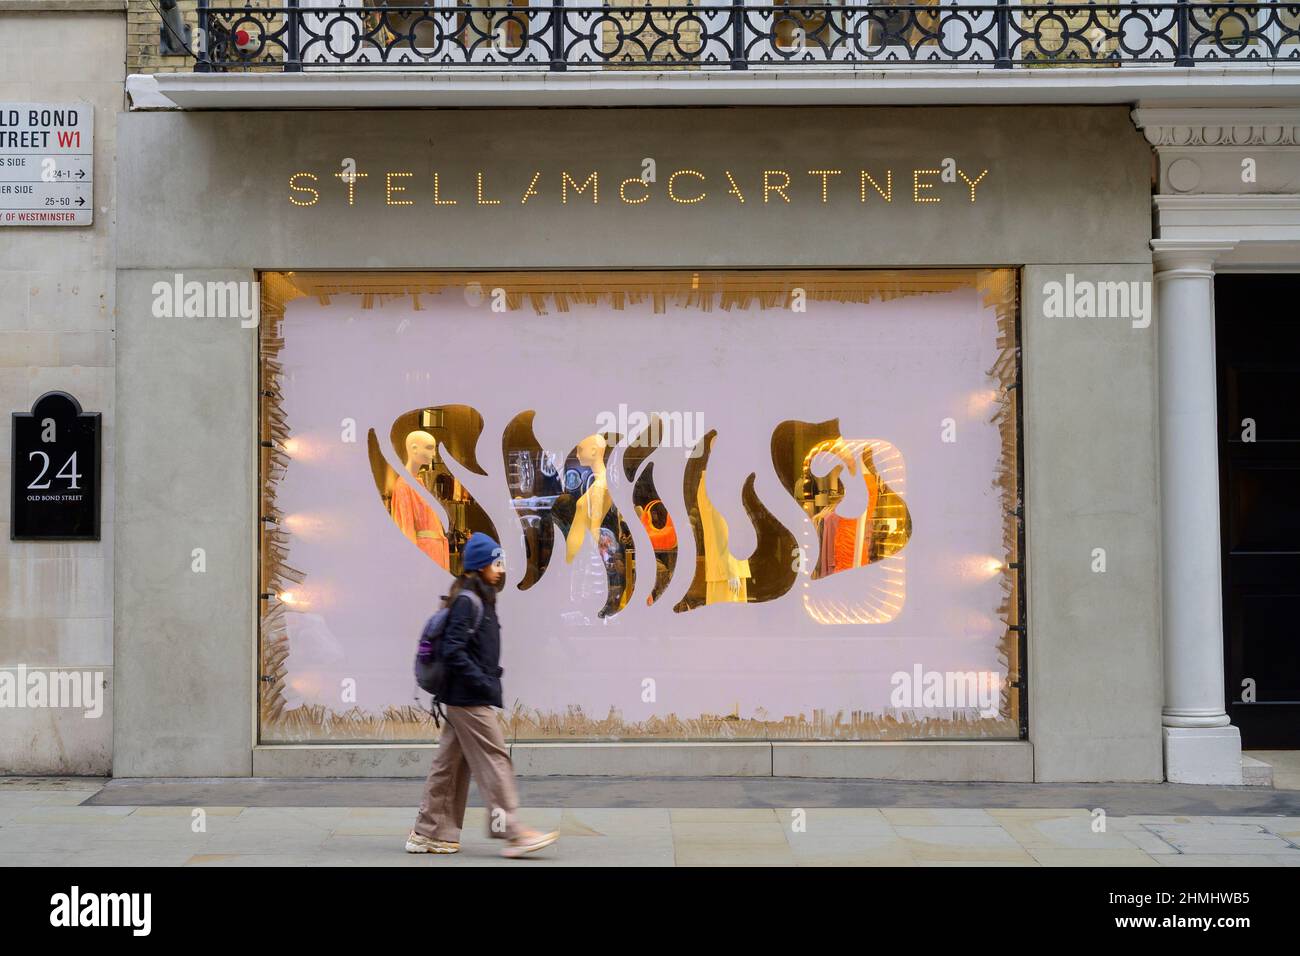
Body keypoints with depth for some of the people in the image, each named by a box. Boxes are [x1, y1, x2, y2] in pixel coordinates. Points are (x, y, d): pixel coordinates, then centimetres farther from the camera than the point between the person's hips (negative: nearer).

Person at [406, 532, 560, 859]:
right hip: (470, 700, -10)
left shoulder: (481, 600, 16)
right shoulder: (467, 601, -15)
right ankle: (511, 832, -3)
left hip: (462, 698, 10)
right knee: (495, 761, -7)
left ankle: (427, 833, 18)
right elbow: (453, 650, -22)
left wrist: (490, 679, 12)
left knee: (451, 764, 12)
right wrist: (484, 684, -20)